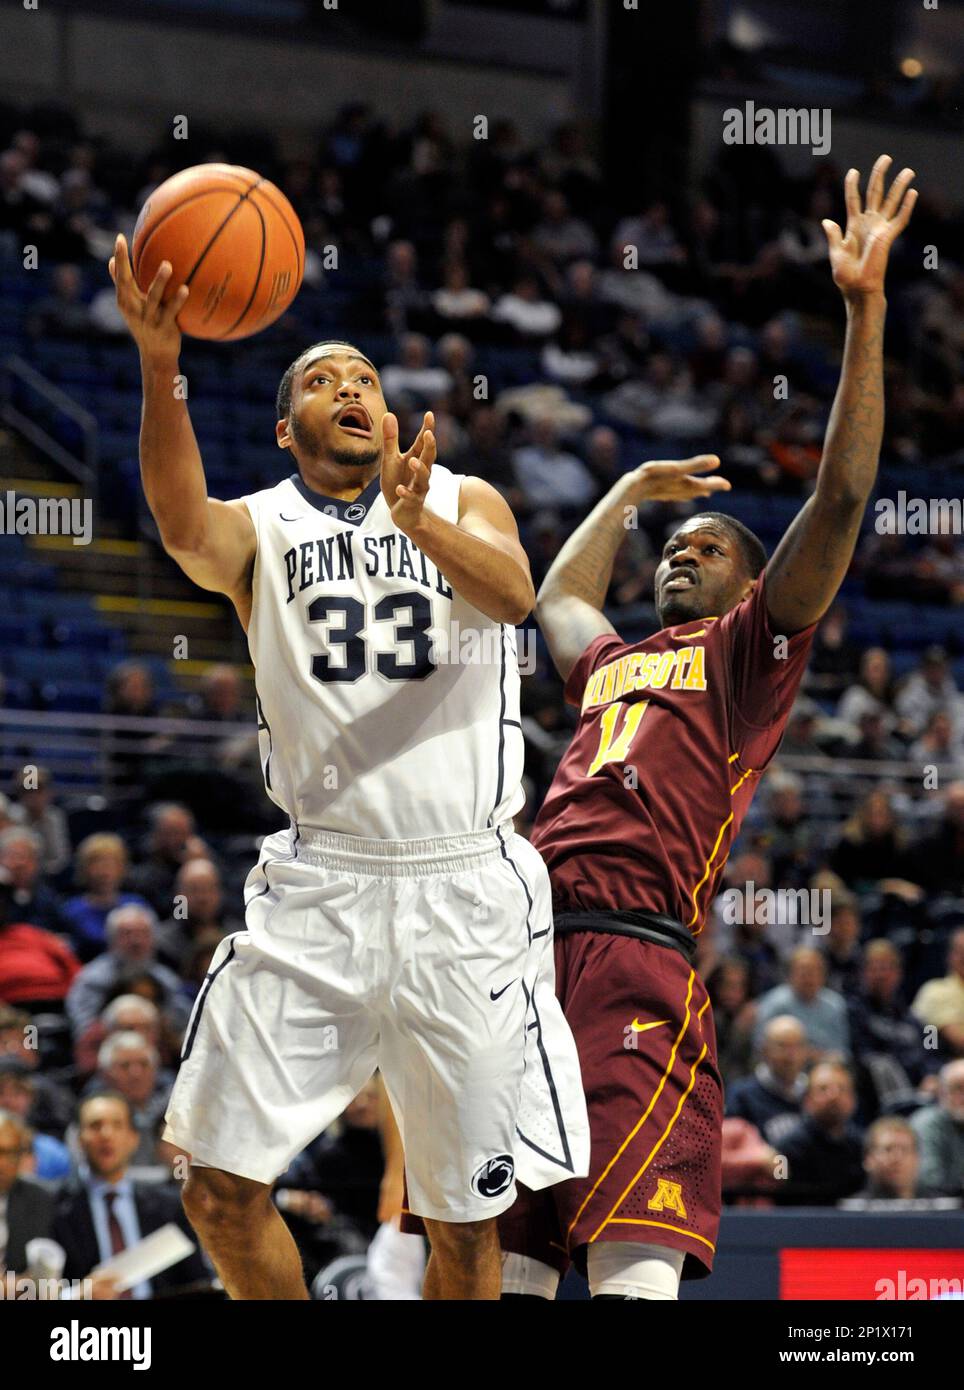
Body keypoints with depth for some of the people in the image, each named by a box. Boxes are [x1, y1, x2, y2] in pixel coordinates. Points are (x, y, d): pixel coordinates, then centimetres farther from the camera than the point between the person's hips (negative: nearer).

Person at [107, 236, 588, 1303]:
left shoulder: (463, 501, 11)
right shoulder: (263, 528, 8)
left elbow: (513, 595, -12)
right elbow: (185, 528, -17)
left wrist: (418, 523, -33)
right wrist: (159, 365, -34)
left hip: (464, 887, 0)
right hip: (316, 889, 0)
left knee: (465, 1222, 2)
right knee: (222, 1191, -4)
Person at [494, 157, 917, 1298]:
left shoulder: (751, 647, 12)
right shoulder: (610, 664, 30)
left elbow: (842, 497, 1)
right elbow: (557, 594, 53)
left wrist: (864, 309, -3)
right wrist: (633, 491, 52)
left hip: (638, 957, -7)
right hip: (528, 947, 7)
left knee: (634, 1268, -19)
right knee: (501, 1265, 2)